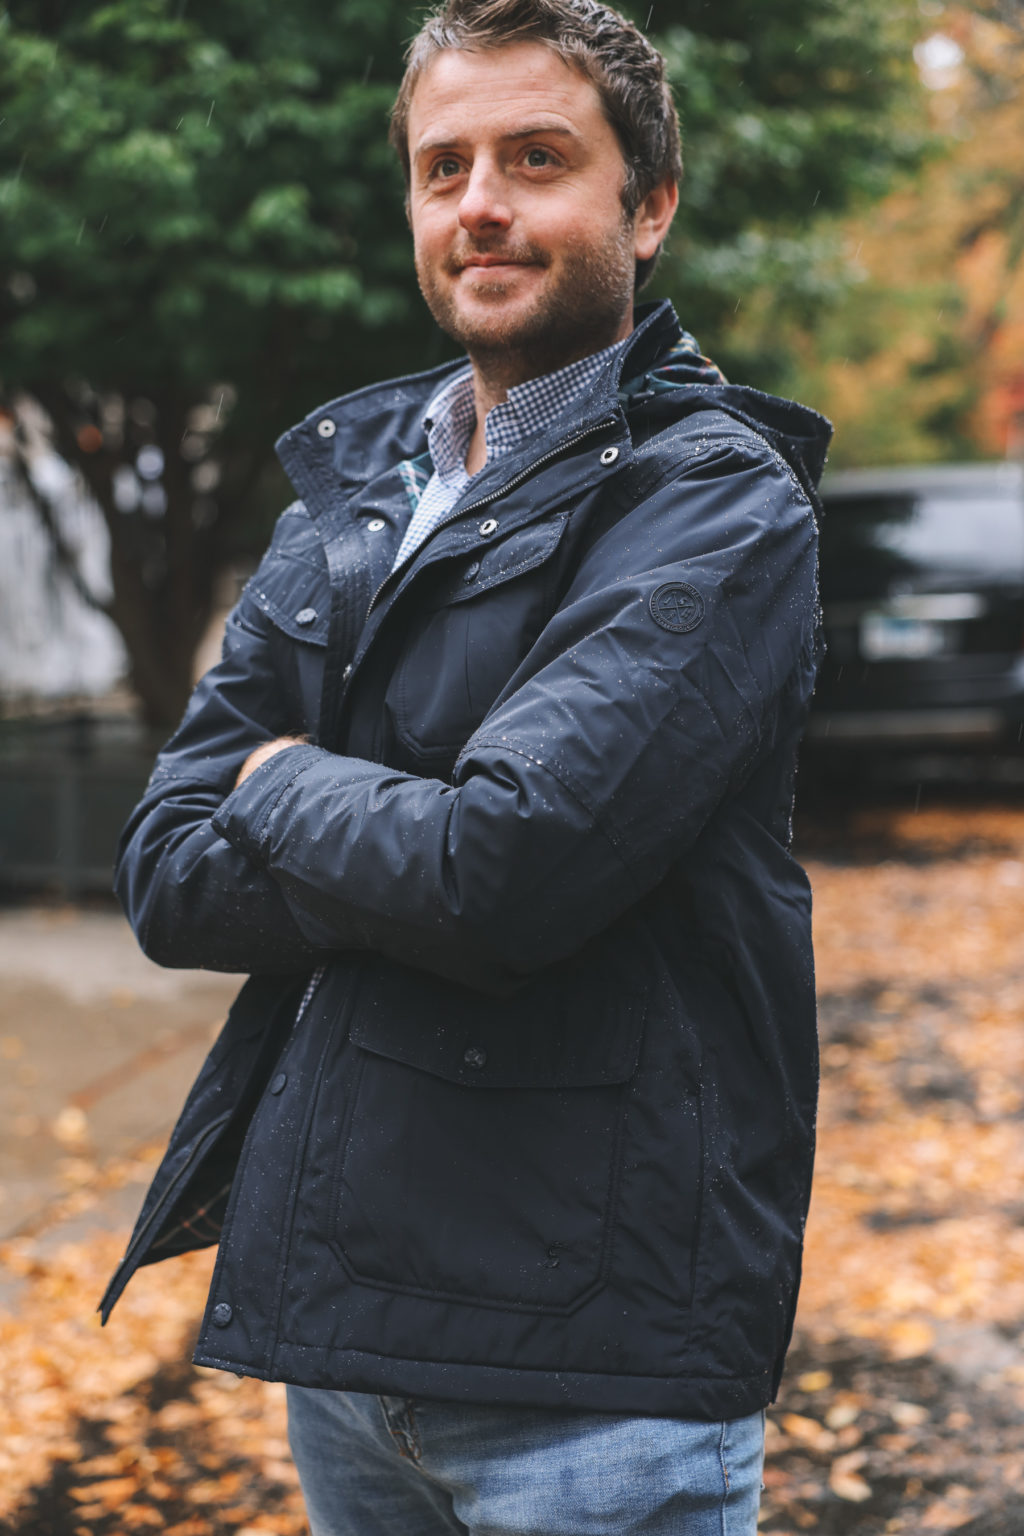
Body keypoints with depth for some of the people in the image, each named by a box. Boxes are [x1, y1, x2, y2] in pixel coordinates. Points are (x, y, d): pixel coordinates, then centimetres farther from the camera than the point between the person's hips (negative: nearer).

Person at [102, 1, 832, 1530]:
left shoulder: (719, 503, -10)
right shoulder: (348, 487, 11)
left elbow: (506, 869, -25)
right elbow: (166, 875, 3)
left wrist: (286, 786, -6)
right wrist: (403, 841, -13)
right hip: (329, 1294, 7)